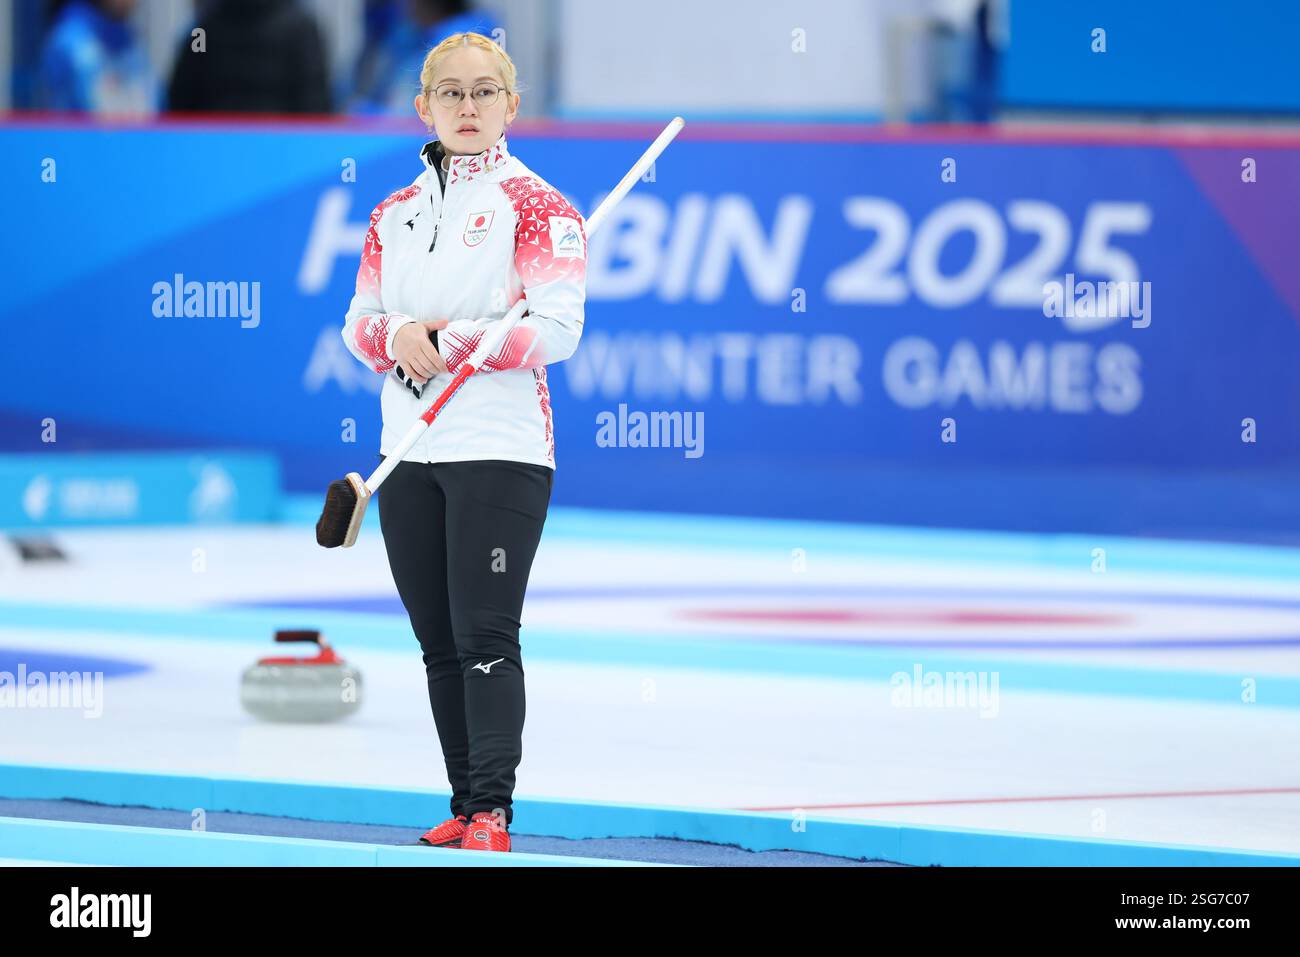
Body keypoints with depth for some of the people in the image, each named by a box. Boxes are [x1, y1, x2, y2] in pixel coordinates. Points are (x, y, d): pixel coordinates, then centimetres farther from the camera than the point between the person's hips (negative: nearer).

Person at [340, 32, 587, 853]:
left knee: (486, 637, -12)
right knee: (438, 643, 9)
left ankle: (492, 813, -13)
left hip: (500, 447, -6)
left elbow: (555, 329, -12)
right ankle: (465, 808, 16)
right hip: (409, 452, 6)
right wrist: (395, 336, -9)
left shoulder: (536, 206, -3)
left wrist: (448, 344, -16)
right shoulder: (395, 214, 13)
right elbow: (360, 325, 14)